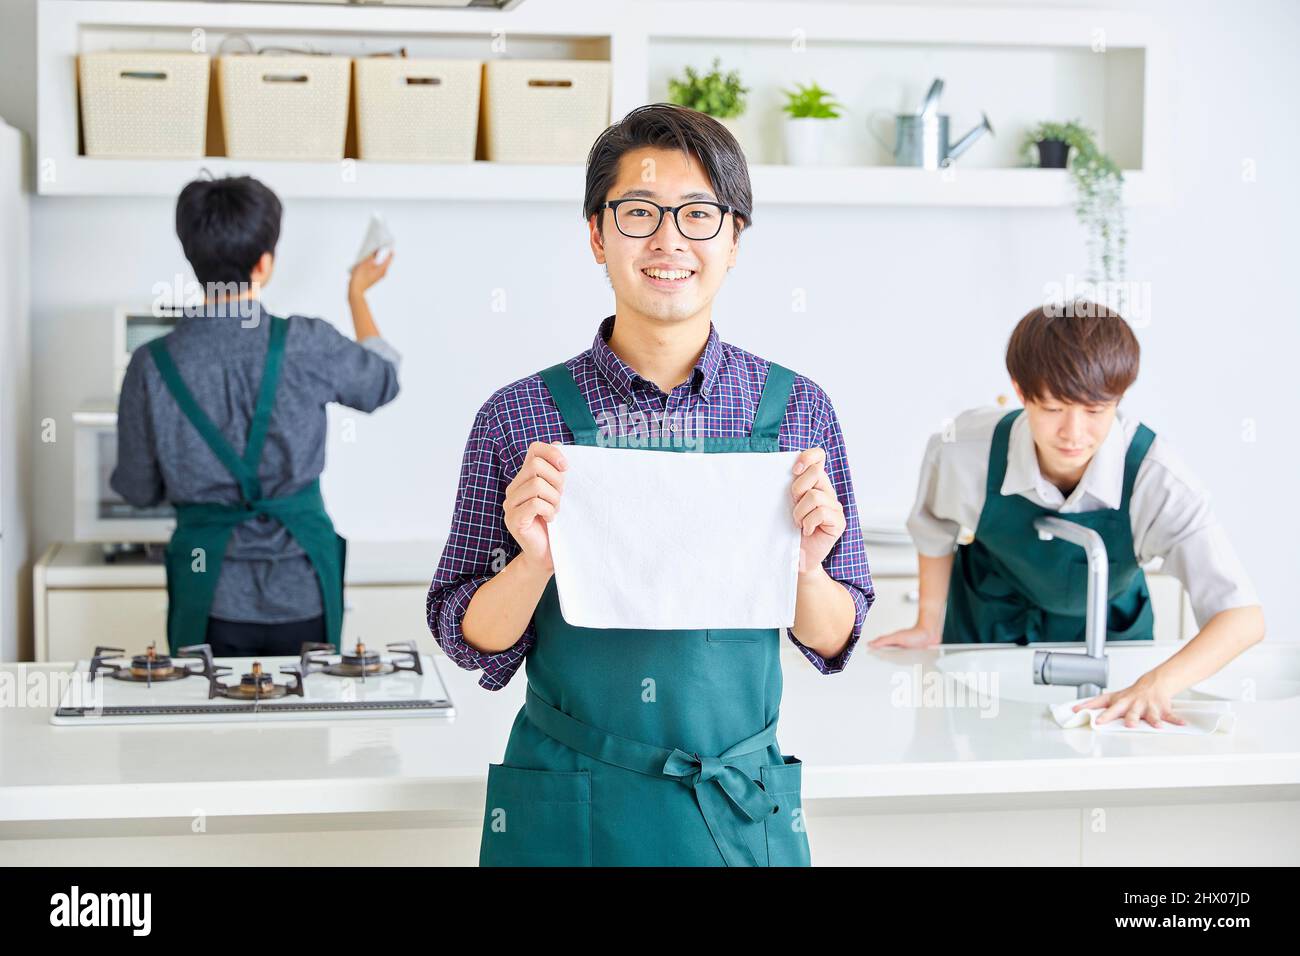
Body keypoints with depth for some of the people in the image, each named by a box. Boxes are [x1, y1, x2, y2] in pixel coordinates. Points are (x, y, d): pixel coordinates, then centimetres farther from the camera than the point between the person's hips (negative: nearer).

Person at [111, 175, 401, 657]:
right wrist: (358, 296, 27)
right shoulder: (307, 345, -12)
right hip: (303, 593, -1)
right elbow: (382, 383, 11)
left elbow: (138, 488, 3)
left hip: (211, 598, 1)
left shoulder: (152, 366, -9)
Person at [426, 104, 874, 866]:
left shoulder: (795, 410, -1)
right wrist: (536, 558, -18)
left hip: (739, 812, 1)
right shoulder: (522, 417, -5)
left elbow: (835, 643, 4)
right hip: (565, 815, -1)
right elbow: (473, 646, -1)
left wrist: (804, 566, -16)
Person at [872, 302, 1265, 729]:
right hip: (986, 637, 1)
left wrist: (1159, 684, -50)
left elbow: (1242, 616, -35)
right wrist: (929, 625, 6)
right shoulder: (962, 453, -27)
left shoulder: (1155, 479, -32)